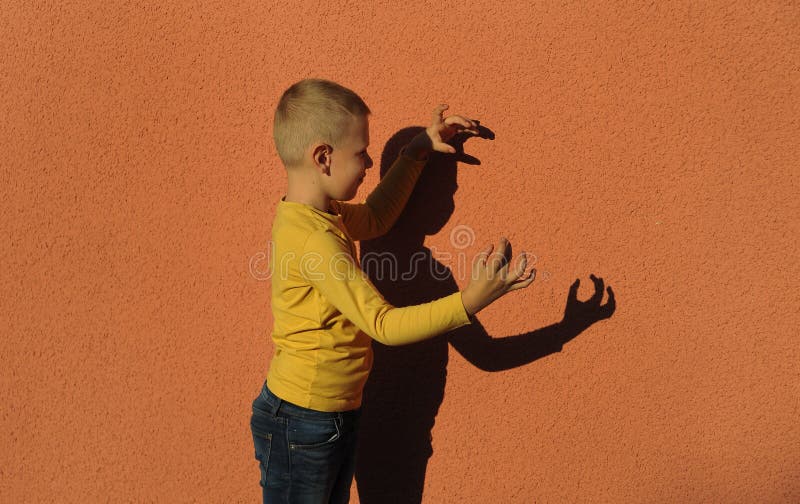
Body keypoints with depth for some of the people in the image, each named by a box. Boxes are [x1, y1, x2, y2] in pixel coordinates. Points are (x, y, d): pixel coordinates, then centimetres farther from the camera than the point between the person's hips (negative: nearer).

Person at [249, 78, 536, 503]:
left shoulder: (314, 213, 0)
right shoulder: (315, 241, -29)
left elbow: (374, 218, 19)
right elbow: (384, 324, -30)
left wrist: (417, 151, 15)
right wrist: (472, 299, -36)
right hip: (301, 424, -9)